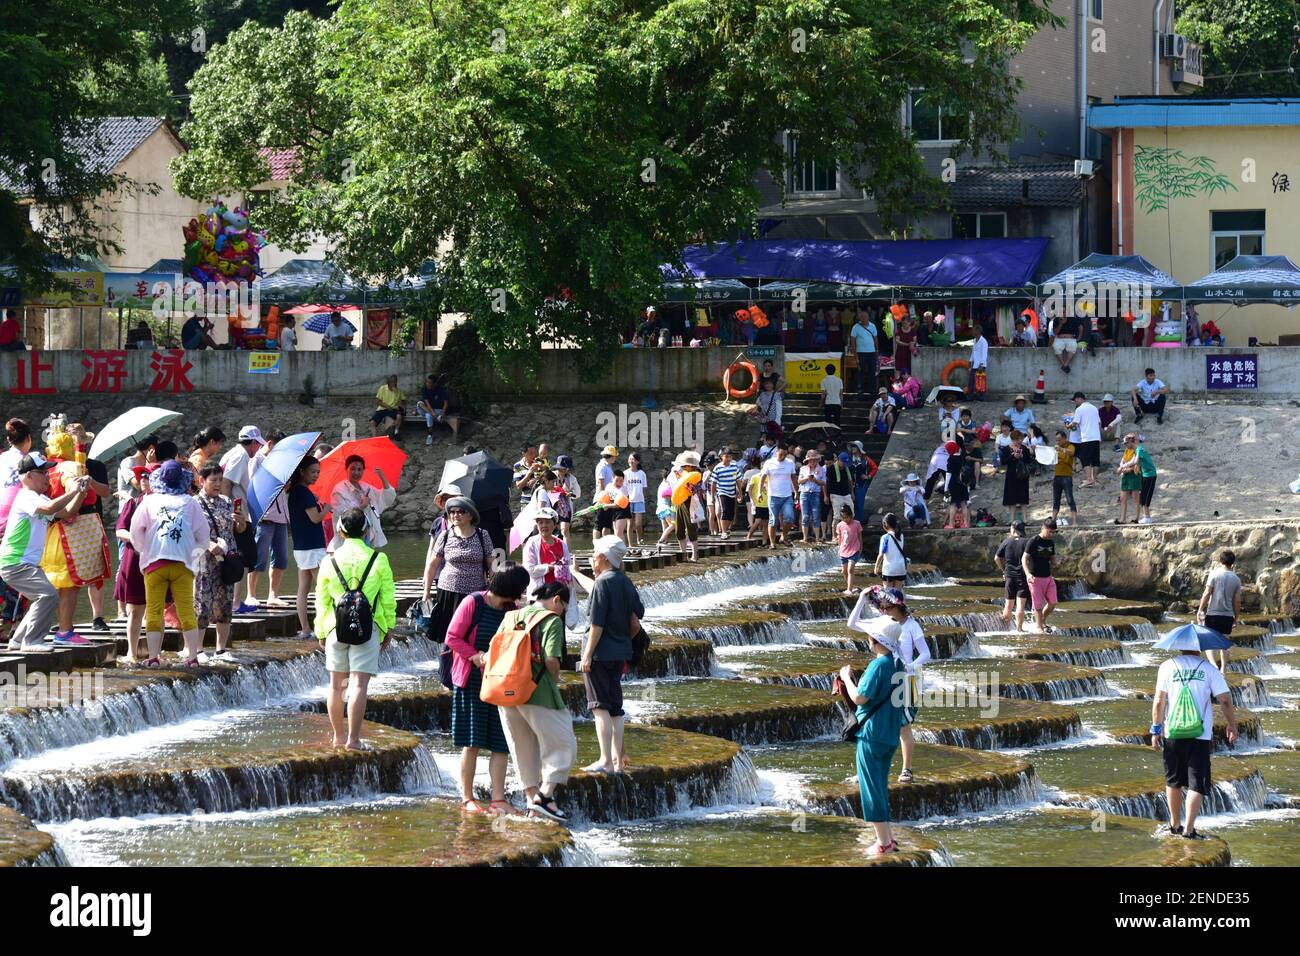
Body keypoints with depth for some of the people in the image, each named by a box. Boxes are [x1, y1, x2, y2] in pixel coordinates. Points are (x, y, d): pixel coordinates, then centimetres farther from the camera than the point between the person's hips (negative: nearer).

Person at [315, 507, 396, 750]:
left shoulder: (331, 561, 2)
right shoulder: (378, 559, -3)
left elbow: (322, 601, 8)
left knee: (336, 685, 14)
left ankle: (338, 735, 24)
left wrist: (321, 632, 18)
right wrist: (388, 629, 13)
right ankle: (353, 738, -11)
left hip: (336, 627, 2)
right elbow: (388, 599, 1)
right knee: (359, 684, -5)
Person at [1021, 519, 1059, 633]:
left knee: (1053, 603, 2)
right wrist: (1028, 574, -28)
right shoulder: (1033, 541, -11)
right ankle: (1039, 628, 6)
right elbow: (1024, 559, -13)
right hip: (1035, 578, -6)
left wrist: (1054, 563, -5)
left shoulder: (1051, 542, 9)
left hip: (1048, 577, 6)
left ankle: (1043, 621, 25)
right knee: (1038, 605, -3)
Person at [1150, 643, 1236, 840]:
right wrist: (1232, 726, 11)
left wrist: (1156, 728, 5)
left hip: (1173, 734, 2)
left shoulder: (1167, 667, 1)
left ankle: (1175, 825, 28)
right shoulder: (1209, 669, 0)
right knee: (1197, 784, 0)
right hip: (1200, 735, -2)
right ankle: (1188, 829, -10)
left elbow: (1159, 701, -3)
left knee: (1173, 781, 18)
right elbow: (1225, 700, -2)